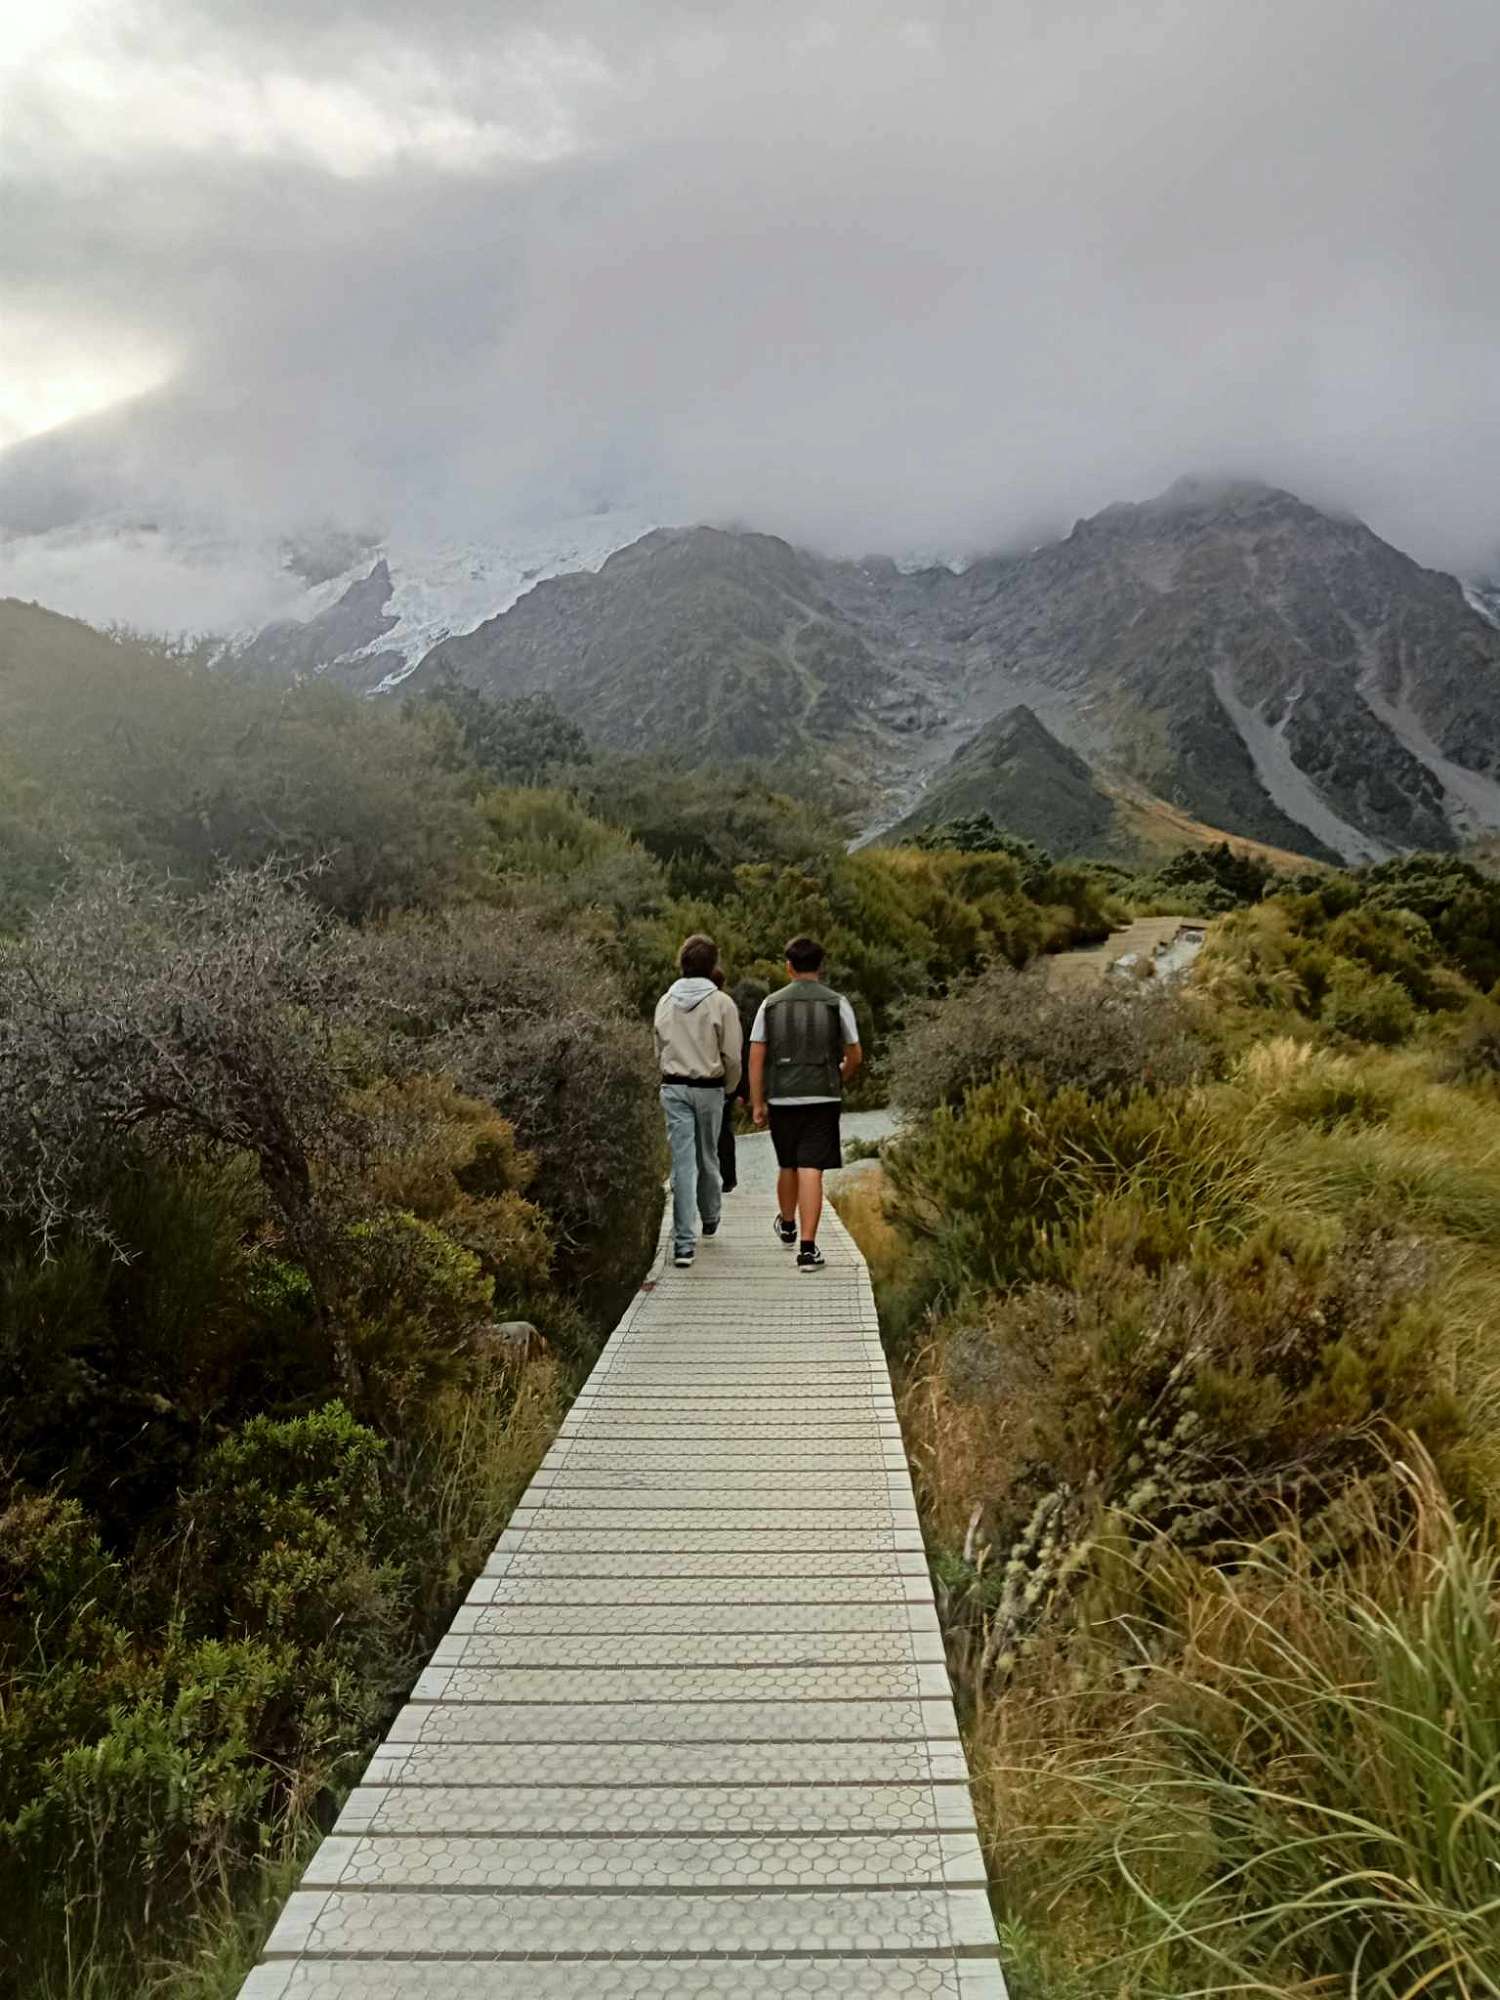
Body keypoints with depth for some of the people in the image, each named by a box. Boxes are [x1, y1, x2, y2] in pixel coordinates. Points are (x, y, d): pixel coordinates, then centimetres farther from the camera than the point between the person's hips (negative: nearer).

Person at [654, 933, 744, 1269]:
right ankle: (710, 1217, 38)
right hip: (708, 1088, -2)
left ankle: (684, 1242, -6)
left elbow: (659, 1051, 11)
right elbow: (732, 1056, -6)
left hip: (673, 1088, 2)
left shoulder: (665, 1002, 3)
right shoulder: (721, 1003, -8)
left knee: (682, 1162, -1)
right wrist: (729, 1087, 12)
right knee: (708, 1157, 17)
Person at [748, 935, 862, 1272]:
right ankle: (807, 1248, -10)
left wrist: (757, 1102, 7)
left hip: (781, 1098, 2)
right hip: (821, 1098, -2)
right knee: (811, 1170, -5)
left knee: (787, 1166, 19)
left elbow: (756, 1057, 1)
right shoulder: (837, 1003, -1)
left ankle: (787, 1227, 41)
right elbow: (855, 1056, 3)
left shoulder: (771, 1004, 3)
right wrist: (838, 1082, 23)